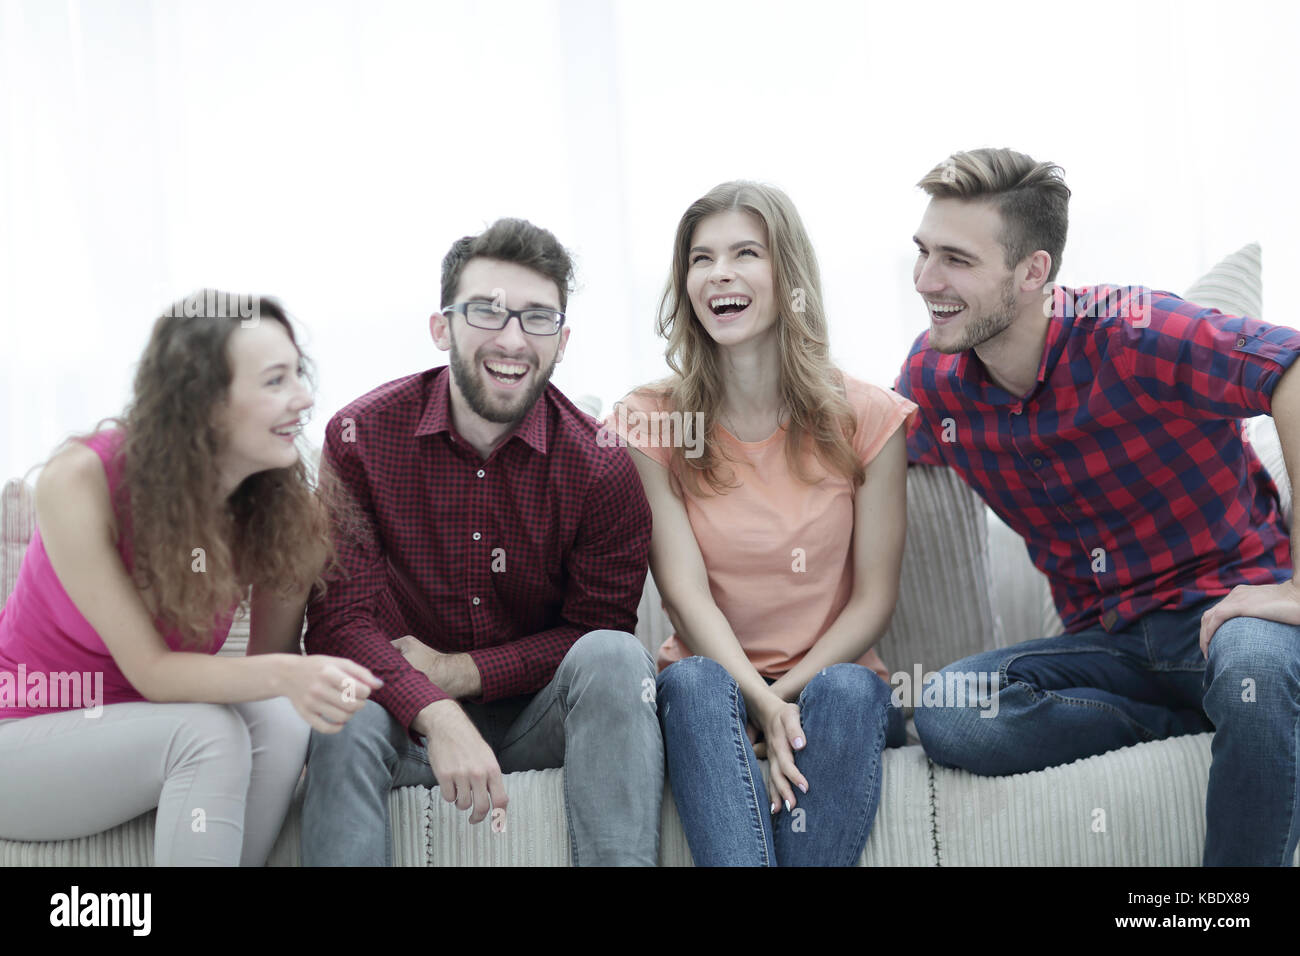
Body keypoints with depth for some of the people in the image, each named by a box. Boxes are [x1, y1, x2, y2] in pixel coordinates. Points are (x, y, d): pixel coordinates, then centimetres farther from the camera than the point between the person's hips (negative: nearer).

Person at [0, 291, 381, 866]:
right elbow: (150, 670, -27)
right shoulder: (80, 481, -25)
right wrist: (284, 675, -42)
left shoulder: (278, 501, -11)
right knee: (210, 734, -31)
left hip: (134, 732, 5)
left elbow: (273, 654, -5)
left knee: (280, 724, -26)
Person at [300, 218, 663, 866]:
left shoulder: (601, 465, -9)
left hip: (539, 715, 1)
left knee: (614, 656, -28)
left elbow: (595, 627, -6)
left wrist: (458, 670, -18)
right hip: (409, 717, -1)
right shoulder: (361, 437, -9)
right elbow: (338, 618, -16)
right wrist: (438, 715, -34)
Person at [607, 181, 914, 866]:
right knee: (693, 682, -33)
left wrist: (790, 695, -16)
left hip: (831, 677, 0)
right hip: (716, 685, 0)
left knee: (843, 692, -33)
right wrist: (759, 703, -24)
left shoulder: (865, 418, 1)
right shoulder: (649, 423, 2)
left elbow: (874, 597, -1)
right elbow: (685, 591, -8)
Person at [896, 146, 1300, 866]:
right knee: (945, 716, -22)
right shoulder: (932, 373, 2)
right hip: (1107, 638, 5)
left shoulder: (1129, 336, -18)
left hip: (1224, 599, -5)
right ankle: (1210, 716, -13)